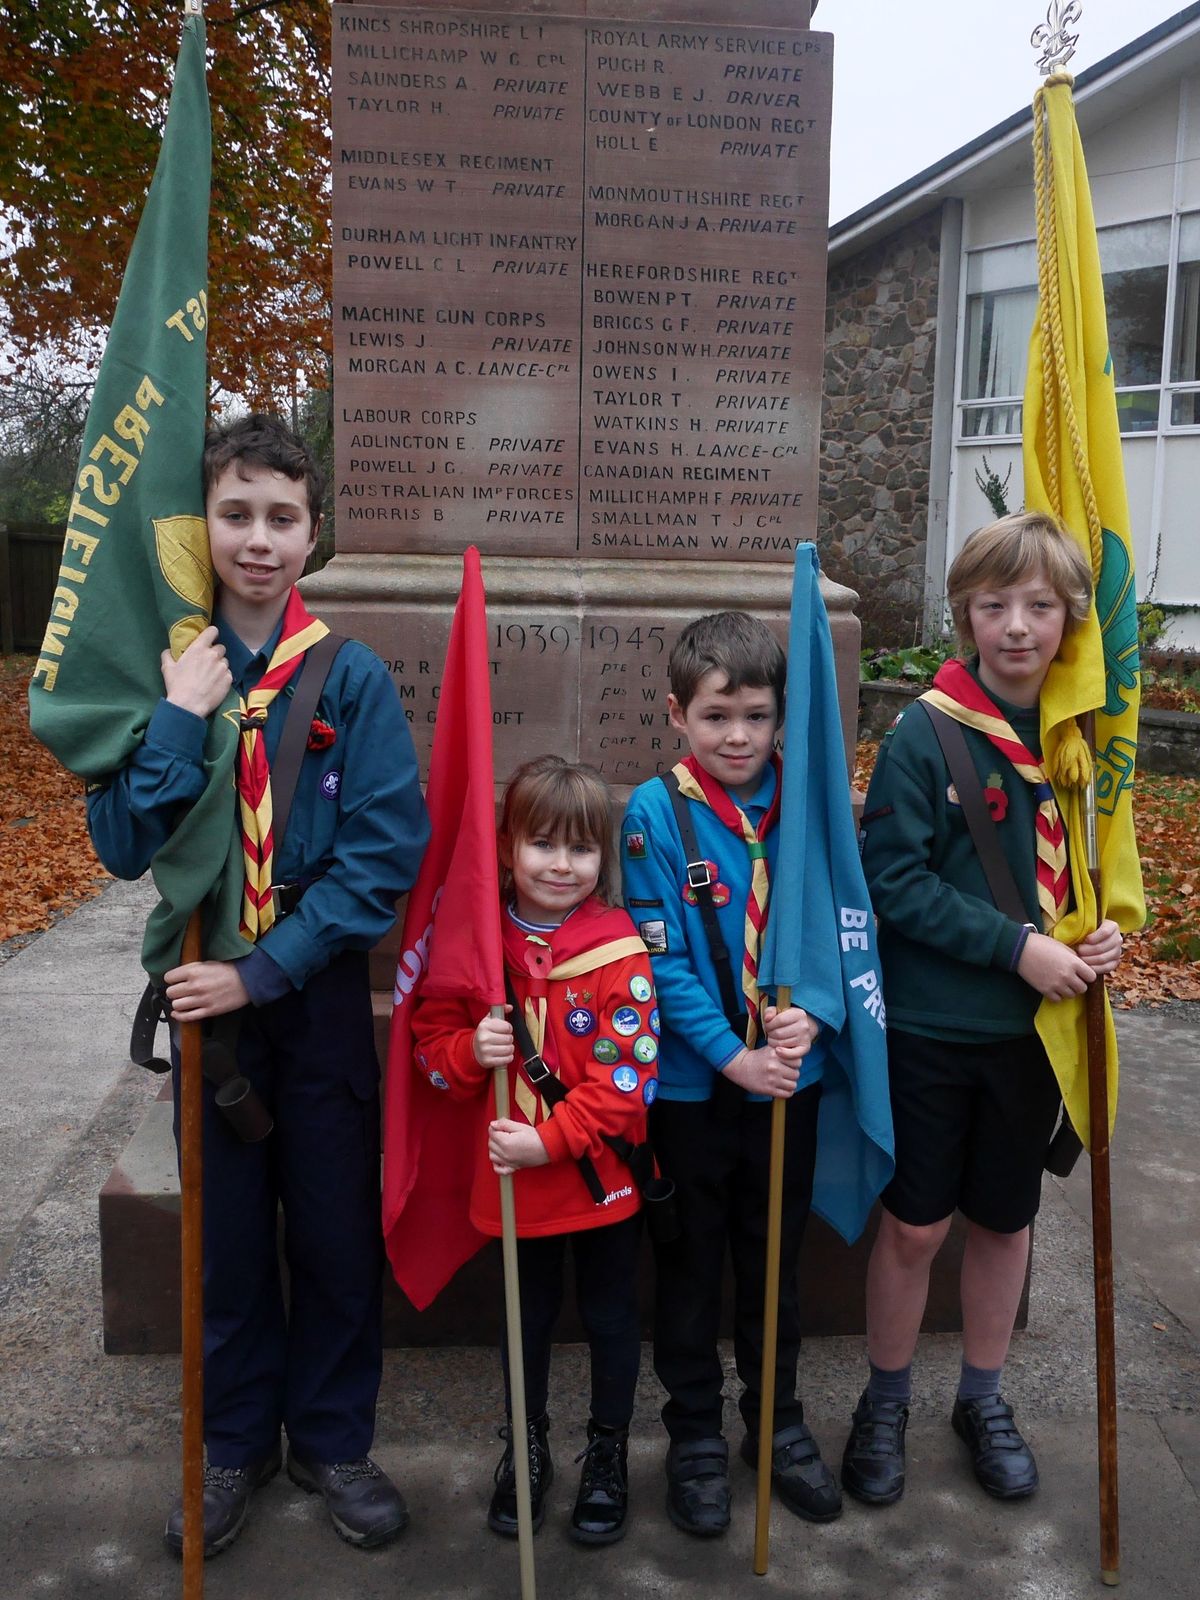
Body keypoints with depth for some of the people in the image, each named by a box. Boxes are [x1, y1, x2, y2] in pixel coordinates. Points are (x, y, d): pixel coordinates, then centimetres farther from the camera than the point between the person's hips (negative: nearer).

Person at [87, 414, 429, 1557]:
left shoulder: (351, 678, -8)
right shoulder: (158, 671, -3)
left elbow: (387, 854, -13)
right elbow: (124, 848, -10)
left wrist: (262, 971, -16)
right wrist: (179, 721, -21)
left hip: (319, 992, -1)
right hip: (206, 992, 1)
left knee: (337, 1229, 11)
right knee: (225, 1232, 15)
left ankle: (331, 1441, 33)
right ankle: (237, 1443, 36)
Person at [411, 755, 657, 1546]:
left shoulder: (619, 947, -14)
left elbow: (627, 1072, -16)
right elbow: (430, 1039, 1)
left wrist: (549, 1140, -23)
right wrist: (471, 1050, -21)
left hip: (603, 1174, -2)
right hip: (511, 1177, 2)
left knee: (611, 1315, 16)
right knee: (528, 1313, 20)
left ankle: (608, 1456, 38)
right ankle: (526, 1449, 42)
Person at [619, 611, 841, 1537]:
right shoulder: (656, 812, -12)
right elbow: (663, 958, -13)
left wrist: (813, 1012, -18)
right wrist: (733, 1056, -18)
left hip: (789, 1078, 3)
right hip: (691, 1082, -2)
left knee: (776, 1255, 19)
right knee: (691, 1261, 14)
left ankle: (777, 1418, 39)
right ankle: (695, 1432, 34)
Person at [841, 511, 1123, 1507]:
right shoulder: (925, 734, -14)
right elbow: (895, 879, -16)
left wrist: (1102, 929, -7)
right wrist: (1017, 945, -20)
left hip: (1034, 1026, 4)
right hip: (931, 1026, -4)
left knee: (1005, 1219, 18)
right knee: (914, 1225, 9)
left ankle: (984, 1398, 40)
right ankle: (886, 1401, 32)